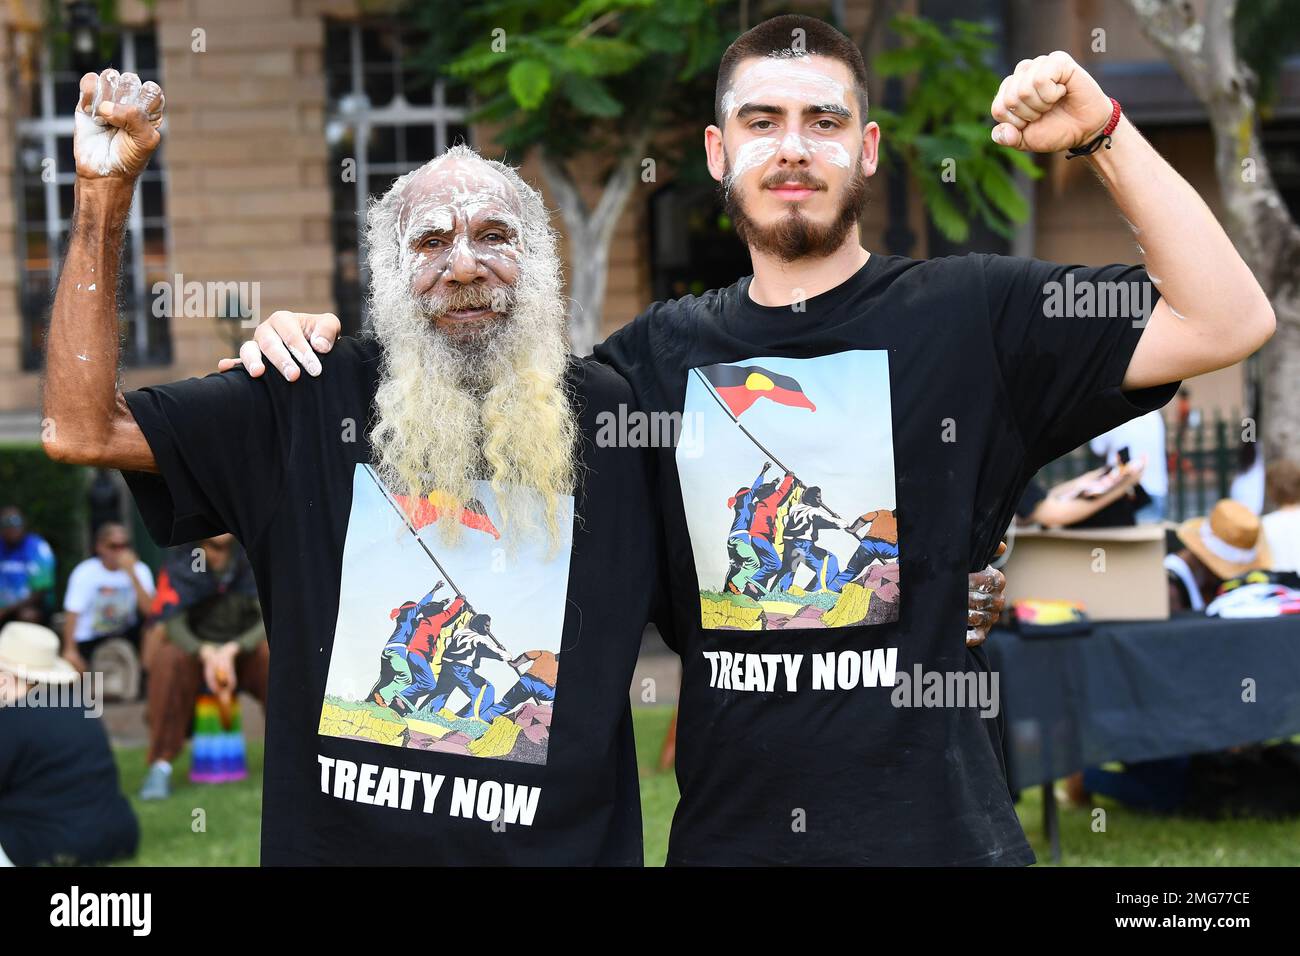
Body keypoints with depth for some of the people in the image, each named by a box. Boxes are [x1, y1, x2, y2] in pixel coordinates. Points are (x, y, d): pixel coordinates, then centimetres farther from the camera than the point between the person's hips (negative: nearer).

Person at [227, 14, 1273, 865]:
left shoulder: (969, 316, -1)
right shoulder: (665, 350, 10)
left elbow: (1227, 323, -8)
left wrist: (1101, 132, -14)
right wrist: (331, 347, 6)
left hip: (938, 831, -3)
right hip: (726, 833, 3)